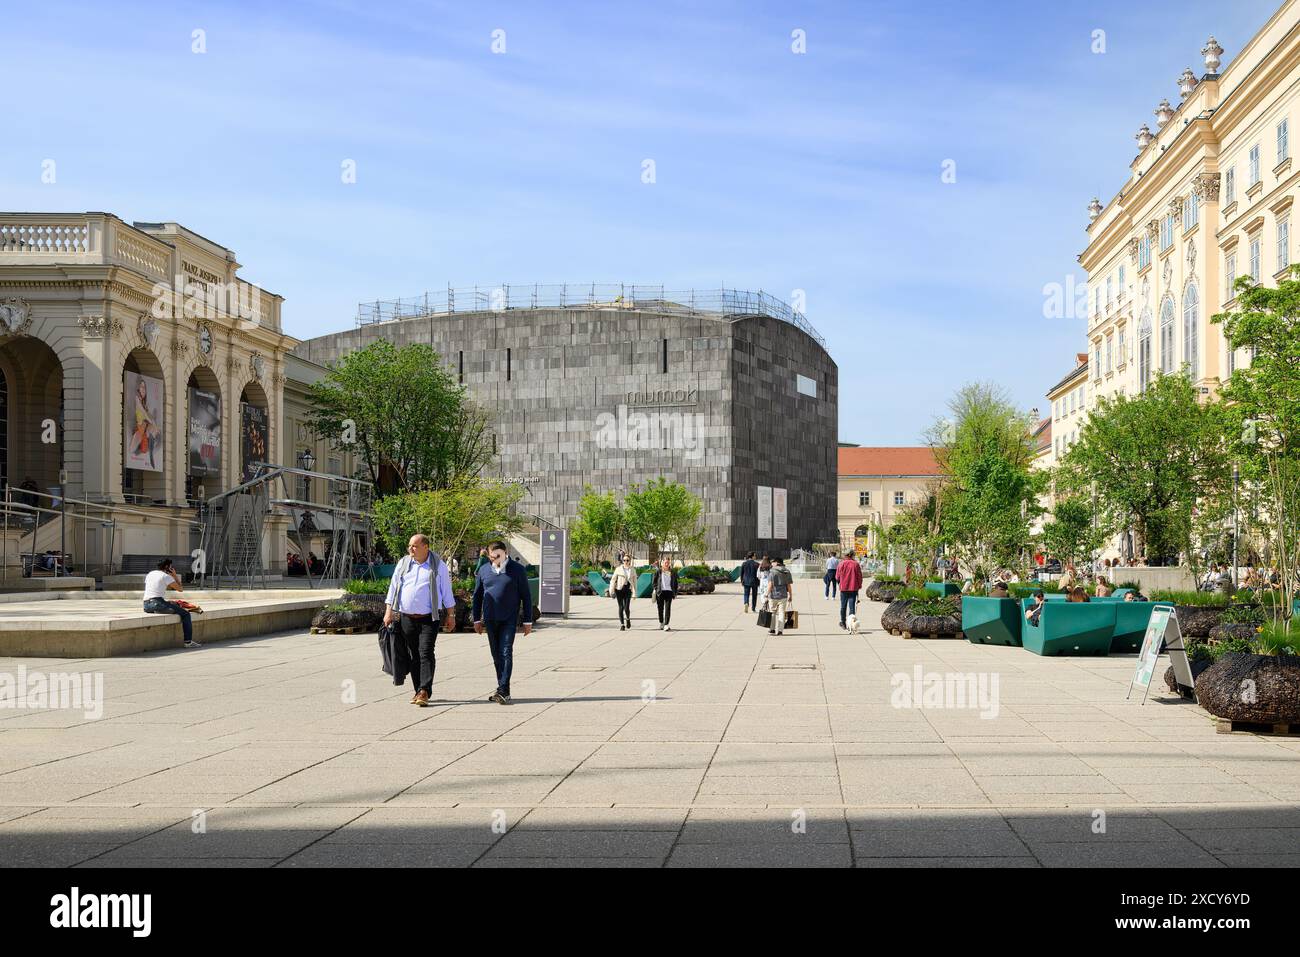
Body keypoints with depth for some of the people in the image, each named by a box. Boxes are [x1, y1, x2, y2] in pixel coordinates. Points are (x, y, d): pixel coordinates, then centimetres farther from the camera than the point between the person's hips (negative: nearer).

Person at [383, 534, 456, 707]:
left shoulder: (438, 566, 1)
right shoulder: (403, 564, 9)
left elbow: (447, 592, 6)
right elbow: (393, 588, 12)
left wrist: (451, 616, 6)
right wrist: (388, 611, 4)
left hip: (428, 618, -3)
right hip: (406, 618, 4)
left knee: (426, 653, -13)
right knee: (413, 655, 6)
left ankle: (424, 692, -16)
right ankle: (419, 691, 15)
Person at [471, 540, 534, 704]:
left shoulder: (517, 570, -2)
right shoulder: (484, 570, 8)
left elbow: (526, 596, 1)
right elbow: (477, 595, 16)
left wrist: (527, 621, 0)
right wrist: (476, 619, 14)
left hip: (509, 619, -4)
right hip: (490, 620, 4)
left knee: (506, 652, -12)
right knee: (496, 654, 9)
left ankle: (504, 691, -16)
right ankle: (502, 689, 18)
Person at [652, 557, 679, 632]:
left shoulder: (673, 572, 9)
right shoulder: (658, 572, 3)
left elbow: (675, 583, 14)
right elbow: (654, 582, 7)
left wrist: (675, 592, 7)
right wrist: (656, 589, -4)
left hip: (669, 592, 1)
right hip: (660, 592, -1)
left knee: (668, 608, -9)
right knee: (660, 608, 8)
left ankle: (666, 625, -12)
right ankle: (661, 623, 27)